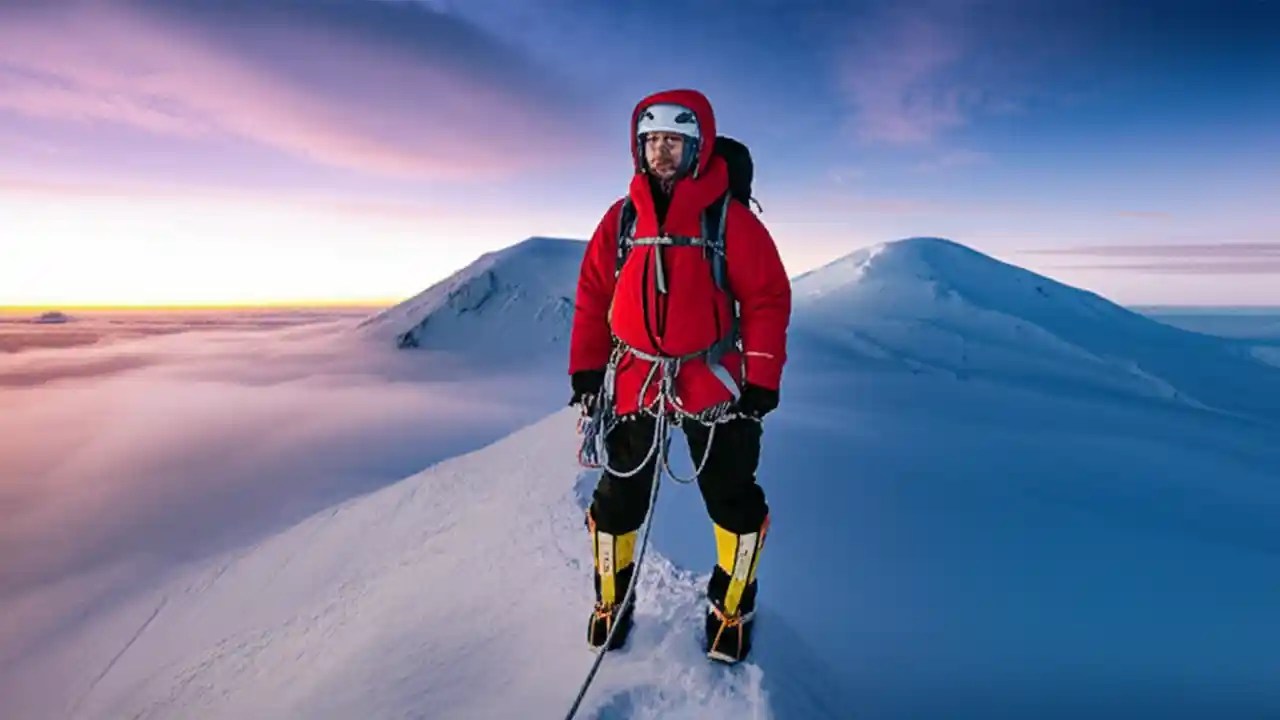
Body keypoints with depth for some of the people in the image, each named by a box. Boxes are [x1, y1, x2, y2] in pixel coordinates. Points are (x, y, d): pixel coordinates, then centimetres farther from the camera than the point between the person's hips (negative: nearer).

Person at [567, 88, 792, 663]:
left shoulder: (730, 217, -7)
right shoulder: (621, 218, 3)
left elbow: (767, 297, -6)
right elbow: (593, 296, 7)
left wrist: (761, 380, -9)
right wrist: (585, 369, 4)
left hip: (712, 384, -2)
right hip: (634, 382, 3)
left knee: (734, 502, 8)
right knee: (617, 500, 11)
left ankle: (731, 610, 32)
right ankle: (611, 601, 35)